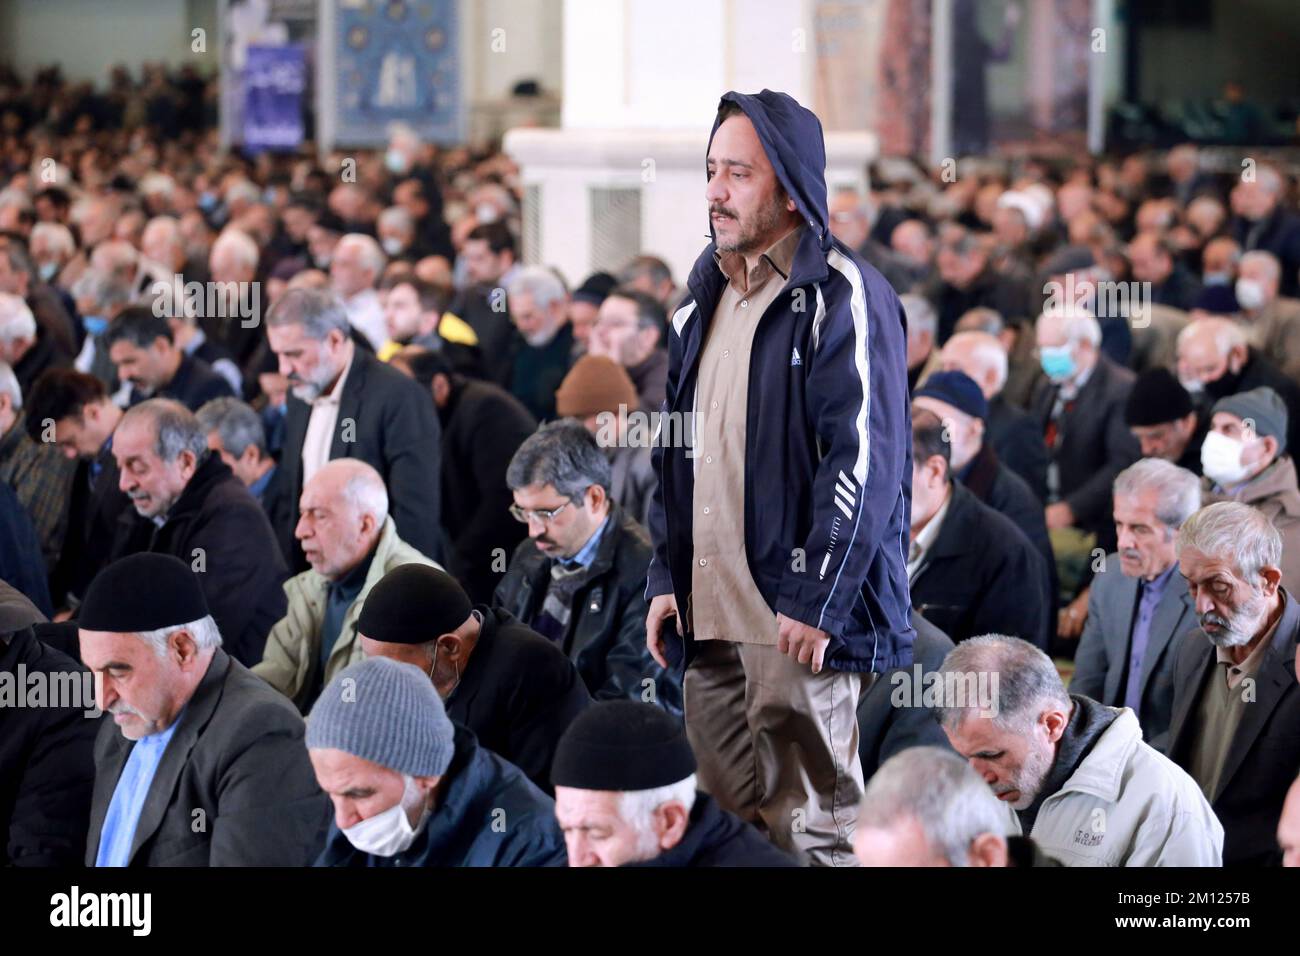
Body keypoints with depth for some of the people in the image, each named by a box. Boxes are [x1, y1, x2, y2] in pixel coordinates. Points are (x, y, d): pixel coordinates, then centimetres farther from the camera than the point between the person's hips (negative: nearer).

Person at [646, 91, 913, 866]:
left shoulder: (840, 295, -8)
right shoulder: (705, 300, 18)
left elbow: (864, 459, -15)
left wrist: (815, 601, -19)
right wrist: (666, 578, 15)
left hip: (798, 623, -8)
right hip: (709, 622, 8)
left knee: (811, 831, -6)